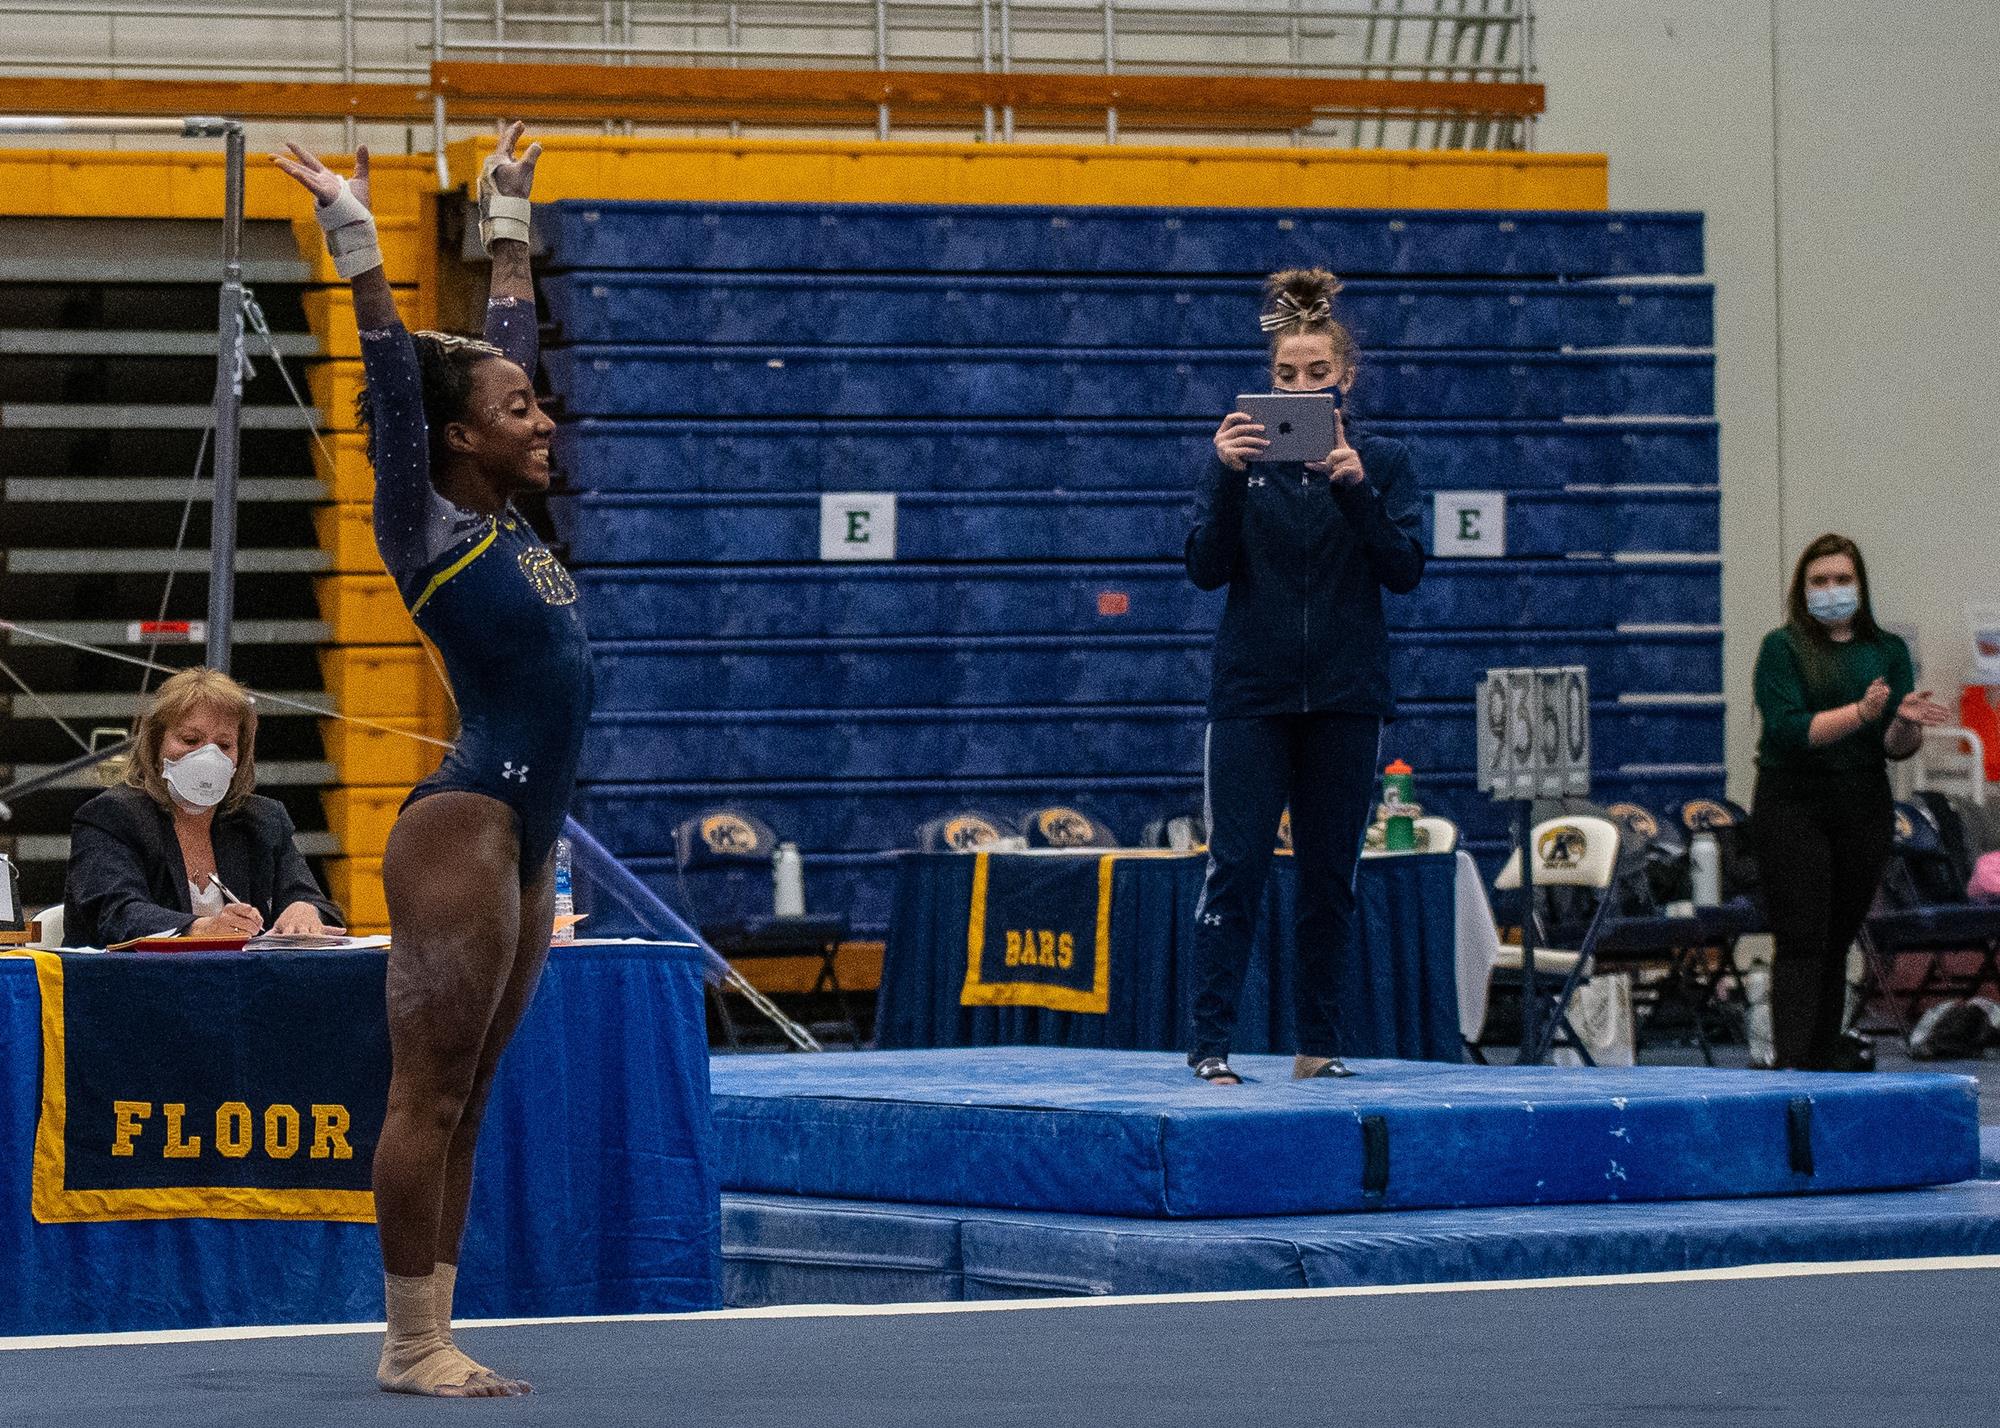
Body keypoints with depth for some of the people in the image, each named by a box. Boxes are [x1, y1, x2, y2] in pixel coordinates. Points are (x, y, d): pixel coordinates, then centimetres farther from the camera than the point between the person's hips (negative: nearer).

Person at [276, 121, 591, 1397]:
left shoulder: (507, 523, 14)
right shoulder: (429, 528, -6)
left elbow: (507, 343, 22)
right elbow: (396, 373, -13)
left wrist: (510, 226, 28)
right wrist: (355, 240, -14)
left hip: (525, 840, 8)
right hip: (464, 828, -8)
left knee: (462, 1103, 9)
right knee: (429, 1098, -5)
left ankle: (430, 1337, 12)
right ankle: (413, 1347, -2)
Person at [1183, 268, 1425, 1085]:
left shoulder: (1382, 461, 5)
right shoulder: (1245, 452, 3)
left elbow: (1405, 572, -7)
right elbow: (1206, 568, -6)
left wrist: (1356, 487, -20)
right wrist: (1227, 476, -19)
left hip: (1345, 696, 1)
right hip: (1253, 692, -1)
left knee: (1330, 873, 5)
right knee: (1236, 865, -8)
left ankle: (1318, 1042, 13)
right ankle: (1210, 1041, -9)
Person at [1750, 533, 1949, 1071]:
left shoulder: (1888, 650, 9)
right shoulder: (1782, 648, -2)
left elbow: (1898, 748, 4)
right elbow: (1787, 728, -15)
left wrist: (1907, 721, -19)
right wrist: (1861, 712, -26)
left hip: (1865, 807, 4)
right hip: (1792, 808, -4)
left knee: (1838, 939, 10)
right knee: (1801, 941, -10)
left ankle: (1825, 1046, 18)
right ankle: (1792, 1058, -15)